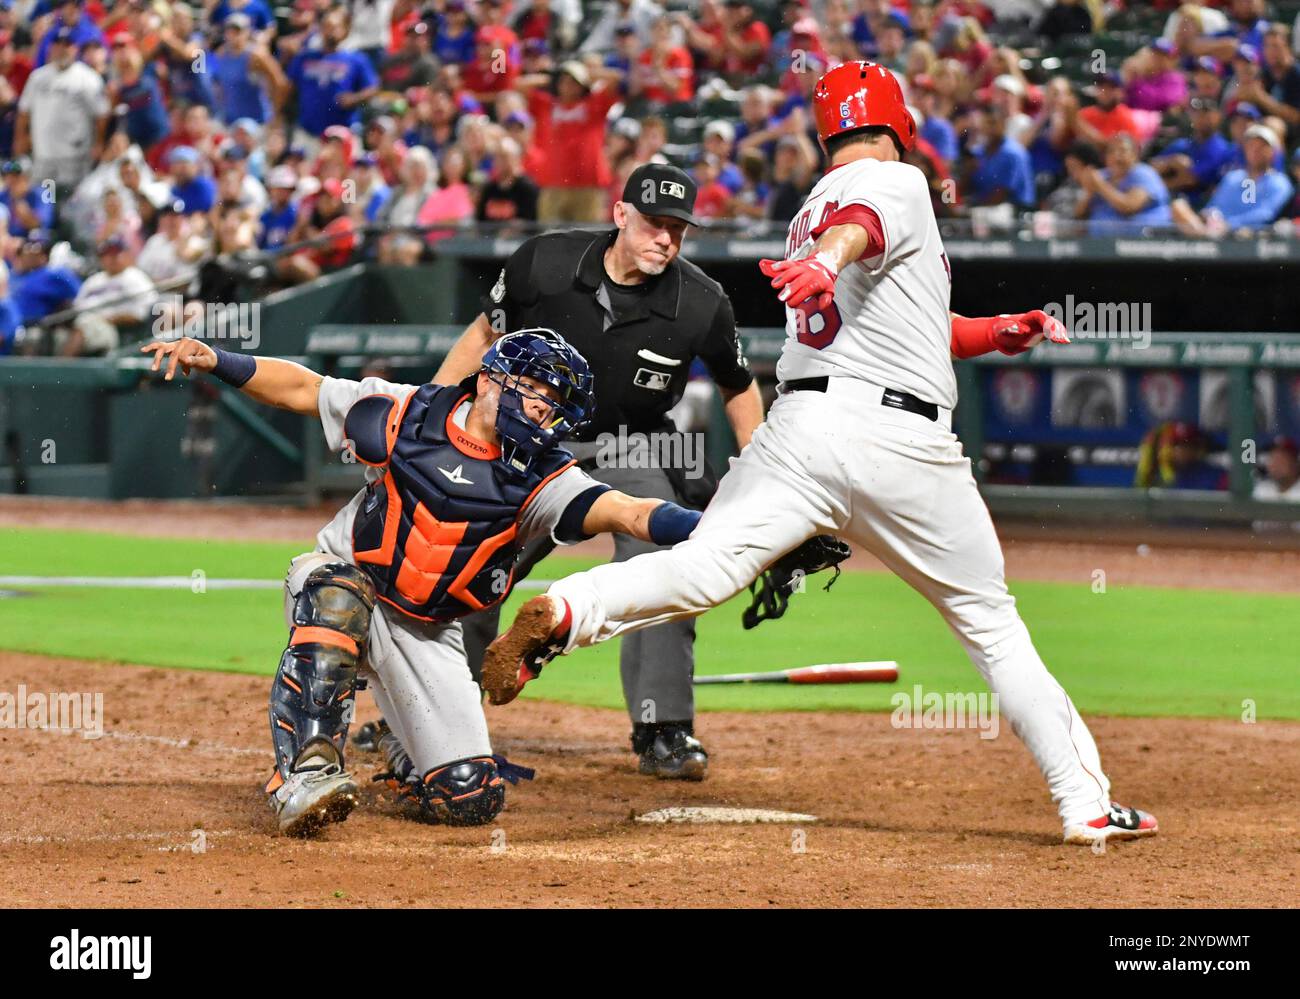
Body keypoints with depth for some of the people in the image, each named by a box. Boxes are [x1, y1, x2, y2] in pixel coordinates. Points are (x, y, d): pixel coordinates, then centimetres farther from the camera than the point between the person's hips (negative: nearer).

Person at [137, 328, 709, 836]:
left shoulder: (539, 479, -11)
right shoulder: (409, 414, -9)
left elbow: (624, 512, -25)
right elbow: (301, 389, -1)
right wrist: (216, 363, -14)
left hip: (426, 635, 2)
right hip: (332, 586, -2)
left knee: (470, 799, -9)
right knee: (338, 593, -40)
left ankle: (404, 764, 28)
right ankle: (306, 772, -39)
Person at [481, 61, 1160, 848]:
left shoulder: (806, 214, 28)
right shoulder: (896, 181, 6)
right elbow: (857, 225, -20)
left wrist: (1001, 335, 35)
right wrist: (829, 260, -40)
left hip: (802, 426, 4)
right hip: (905, 440, -4)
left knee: (703, 570, -16)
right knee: (993, 623, 8)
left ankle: (561, 615, -43)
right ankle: (1087, 805, 9)